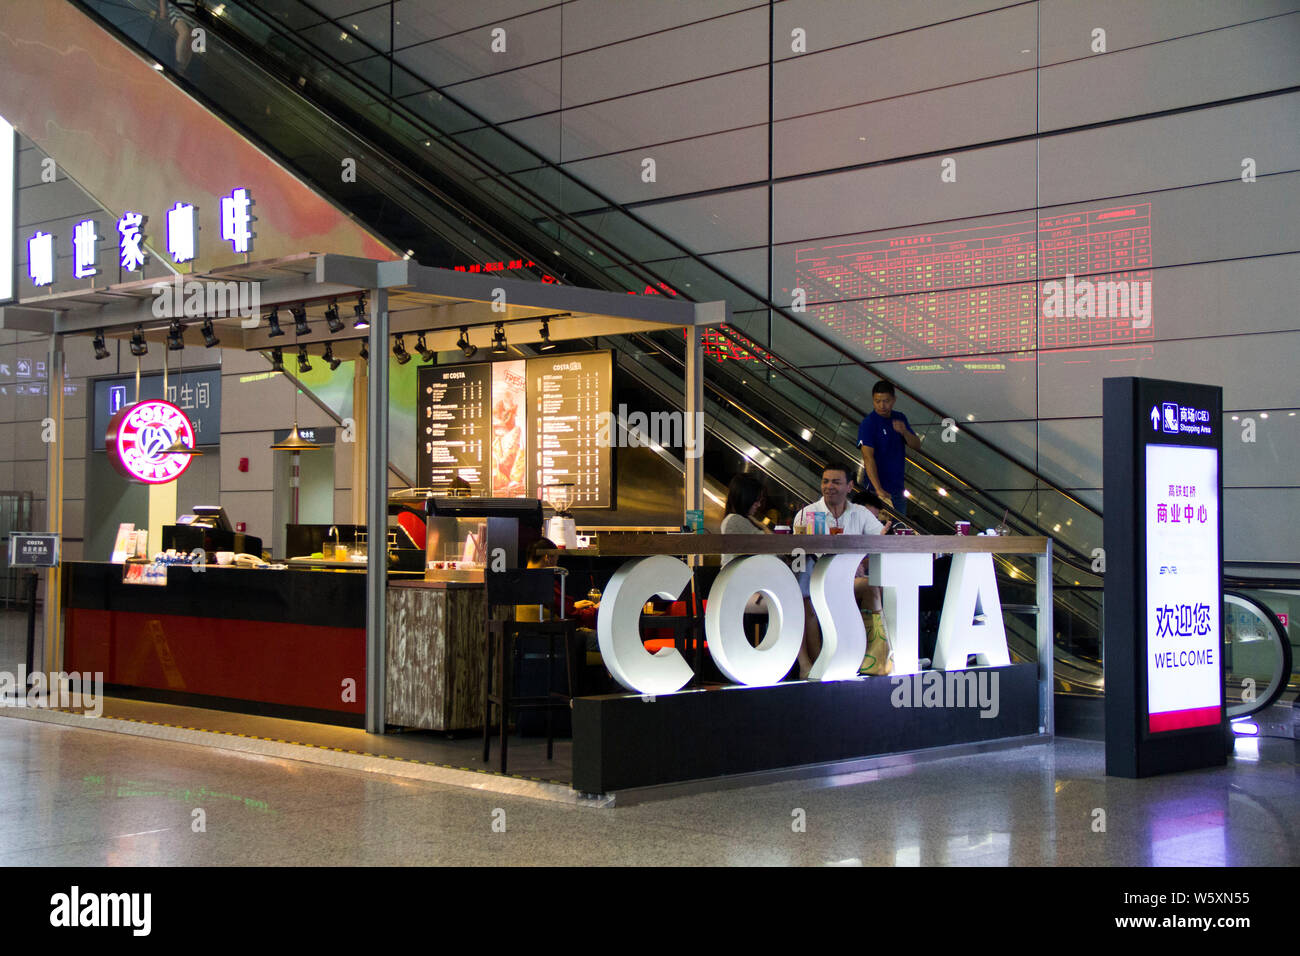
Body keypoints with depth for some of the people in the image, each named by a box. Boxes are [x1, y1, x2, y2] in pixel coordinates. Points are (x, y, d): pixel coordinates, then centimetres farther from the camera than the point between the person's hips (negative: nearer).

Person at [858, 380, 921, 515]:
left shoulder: (900, 418, 8)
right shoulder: (868, 424, -14)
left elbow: (916, 445, 6)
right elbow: (868, 457, -24)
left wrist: (904, 432, -18)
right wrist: (878, 489, -35)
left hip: (898, 487, 7)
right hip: (879, 491, -7)